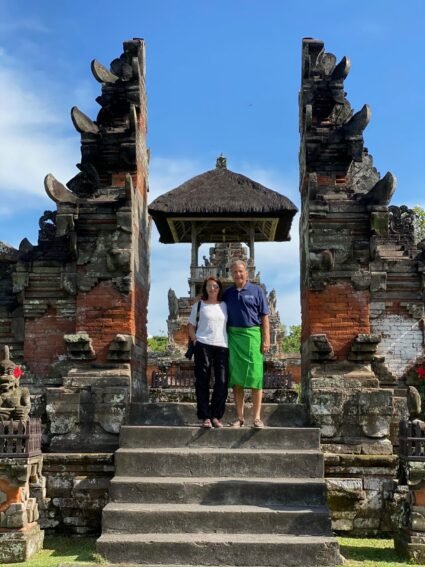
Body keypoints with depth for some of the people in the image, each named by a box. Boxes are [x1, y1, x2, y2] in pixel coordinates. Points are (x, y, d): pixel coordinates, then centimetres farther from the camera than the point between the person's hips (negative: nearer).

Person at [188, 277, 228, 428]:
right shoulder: (199, 306, 9)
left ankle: (216, 416, 8)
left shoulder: (225, 306, 13)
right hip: (203, 346, -2)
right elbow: (191, 327, 12)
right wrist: (196, 342, -3)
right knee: (202, 382, -2)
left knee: (222, 382, -2)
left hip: (222, 346, 2)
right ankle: (205, 417, 2)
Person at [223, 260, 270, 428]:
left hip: (252, 336, -3)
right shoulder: (227, 293, 13)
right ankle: (239, 417, 12)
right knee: (235, 378, 5)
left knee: (255, 377, -3)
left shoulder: (256, 291, 5)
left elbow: (264, 317, 3)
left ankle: (257, 417, 4)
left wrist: (266, 339, -4)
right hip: (232, 337, 3)